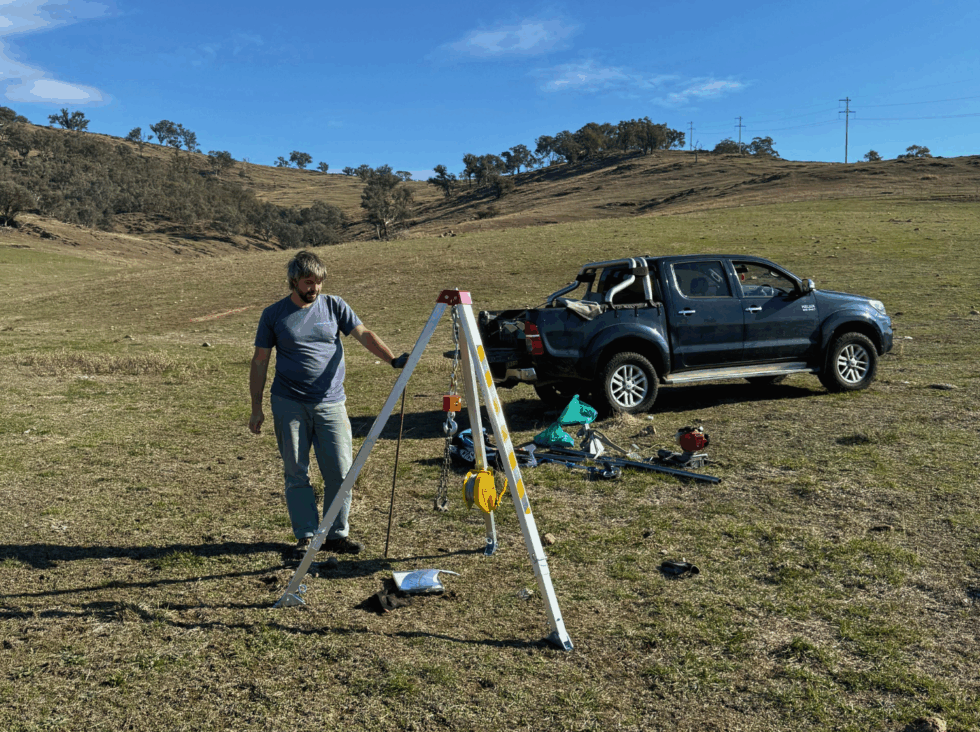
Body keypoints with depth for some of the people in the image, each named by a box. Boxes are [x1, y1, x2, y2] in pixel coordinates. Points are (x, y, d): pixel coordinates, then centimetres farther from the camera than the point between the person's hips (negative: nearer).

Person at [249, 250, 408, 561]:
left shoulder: (334, 306, 6)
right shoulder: (273, 314, 4)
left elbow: (364, 335, -3)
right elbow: (260, 363, 7)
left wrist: (393, 359, -21)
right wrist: (256, 408, 4)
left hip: (331, 403, 1)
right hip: (289, 405, 0)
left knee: (340, 471, -1)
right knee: (296, 474, 4)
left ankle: (337, 535, 13)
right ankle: (306, 536, 16)